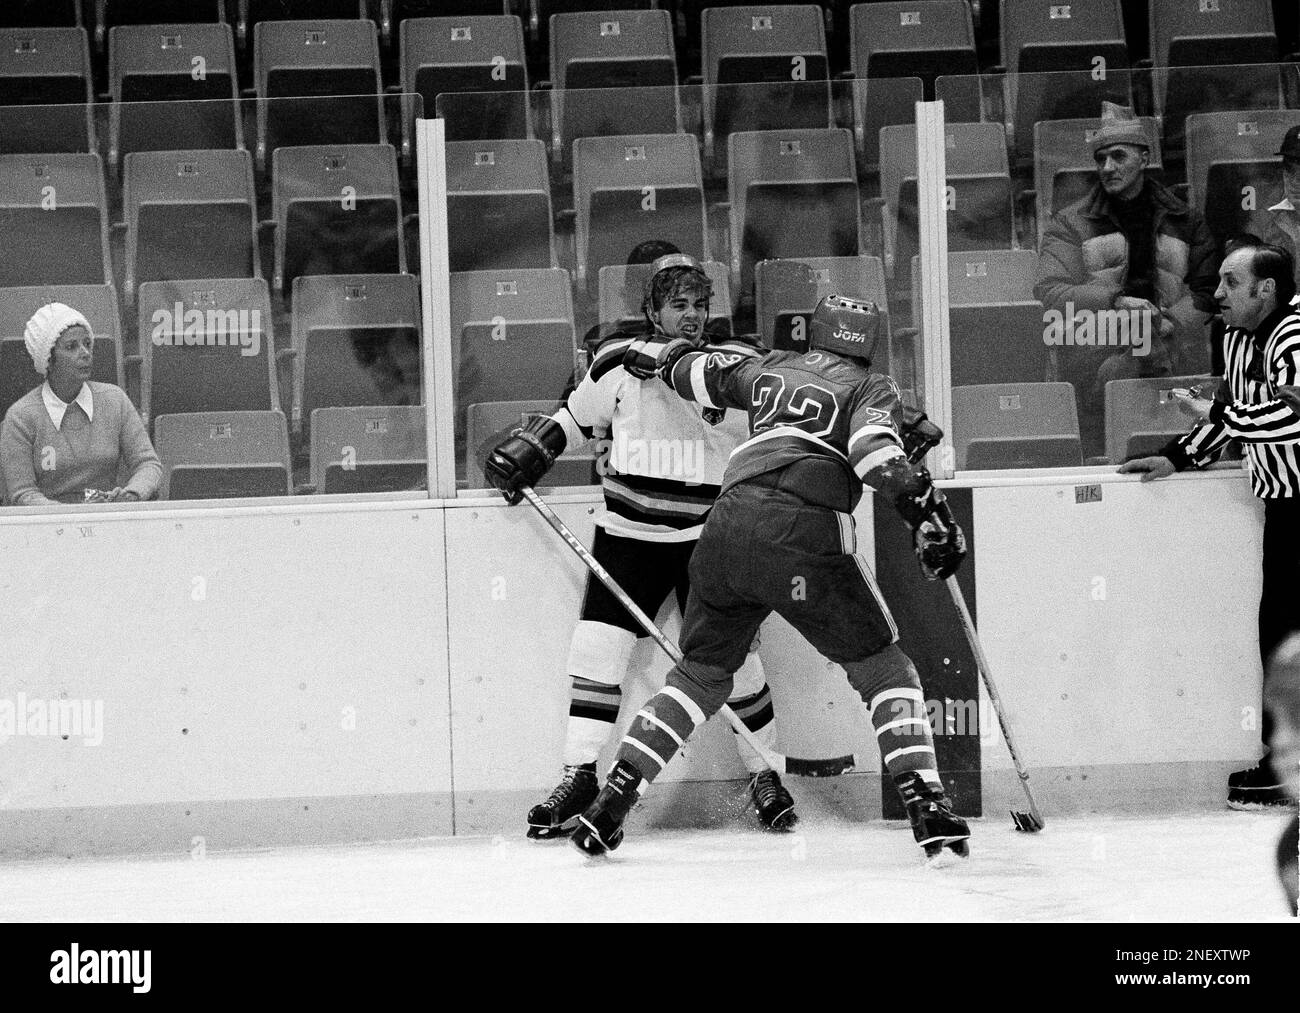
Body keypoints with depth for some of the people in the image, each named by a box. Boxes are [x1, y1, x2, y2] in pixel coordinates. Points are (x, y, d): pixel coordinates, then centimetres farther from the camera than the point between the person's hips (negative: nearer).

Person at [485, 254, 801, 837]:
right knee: (598, 643, -6)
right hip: (629, 530, 1)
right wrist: (525, 454, 5)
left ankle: (764, 776, 12)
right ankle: (579, 779, 2)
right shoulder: (618, 362, -1)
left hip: (709, 533, -1)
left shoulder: (740, 365, -4)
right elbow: (576, 418, 13)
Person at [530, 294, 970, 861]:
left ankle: (613, 800, 13)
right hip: (806, 531, -4)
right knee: (882, 668, 6)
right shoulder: (871, 388, 13)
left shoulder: (770, 368, 27)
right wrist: (927, 512, -13)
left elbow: (698, 374, 39)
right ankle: (927, 809, -8)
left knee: (703, 670, 20)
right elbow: (875, 452, -7)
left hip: (729, 522, 4)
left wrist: (661, 355, 58)